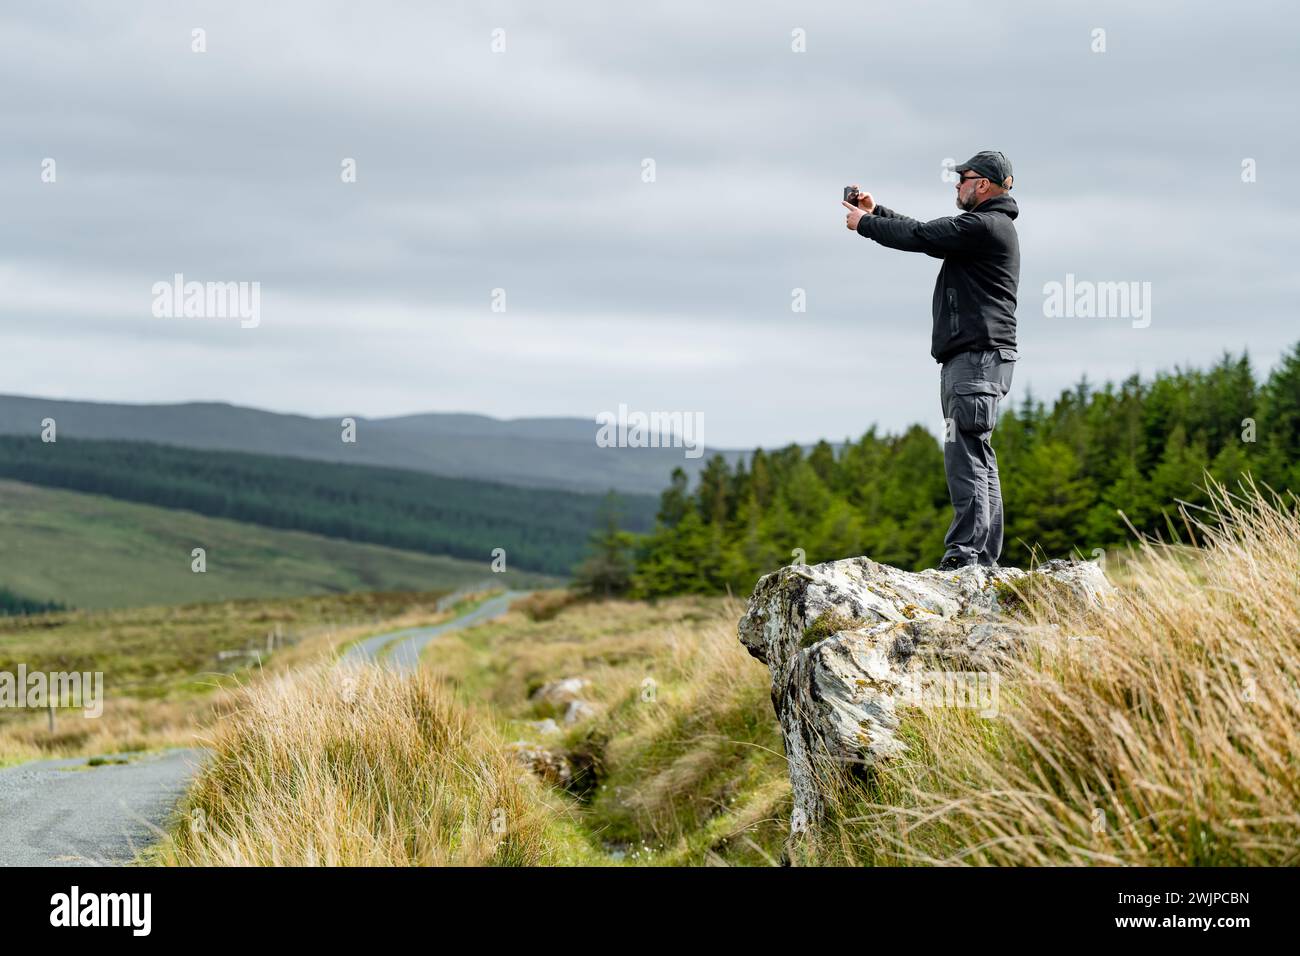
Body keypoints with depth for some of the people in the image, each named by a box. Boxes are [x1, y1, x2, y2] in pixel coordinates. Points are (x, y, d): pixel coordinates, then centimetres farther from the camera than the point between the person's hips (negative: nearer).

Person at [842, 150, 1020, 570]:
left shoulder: (983, 226, -11)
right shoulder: (986, 227, 22)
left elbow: (918, 236, -10)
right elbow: (925, 232, 29)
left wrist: (864, 223, 4)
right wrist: (877, 212, 26)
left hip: (977, 355, -11)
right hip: (974, 358, 11)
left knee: (965, 454, -16)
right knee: (978, 459, 9)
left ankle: (964, 553, -22)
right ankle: (984, 559, 10)